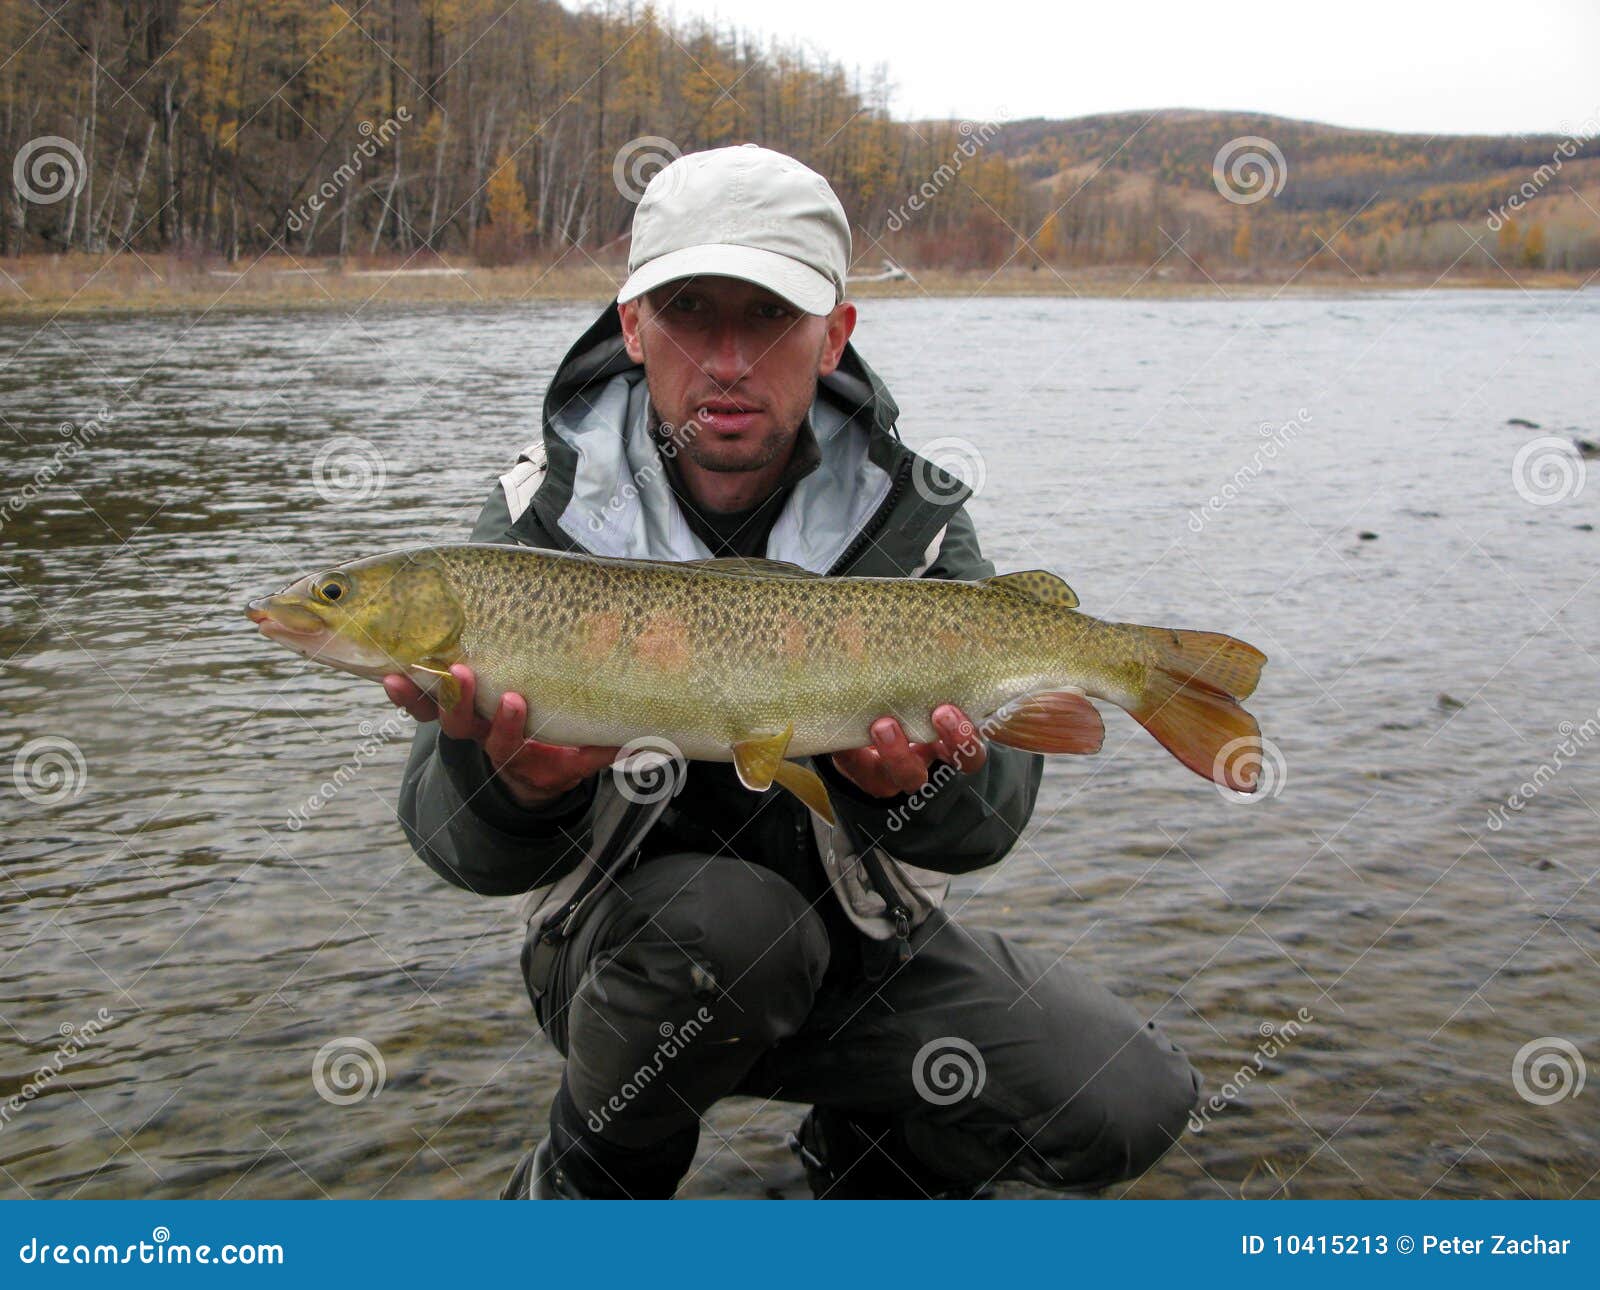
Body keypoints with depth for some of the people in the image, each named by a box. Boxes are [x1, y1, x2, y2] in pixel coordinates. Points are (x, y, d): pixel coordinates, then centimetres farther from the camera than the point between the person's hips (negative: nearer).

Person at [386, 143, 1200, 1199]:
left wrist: (911, 783, -42)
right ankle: (590, 1179, -3)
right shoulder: (545, 515, -13)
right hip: (629, 945, -1)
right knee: (729, 915, -35)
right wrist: (513, 786, -42)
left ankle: (868, 1159, 16)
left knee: (1130, 1107, -14)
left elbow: (990, 817, -18)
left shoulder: (911, 517, -10)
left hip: (865, 951, 2)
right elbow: (455, 842, -18)